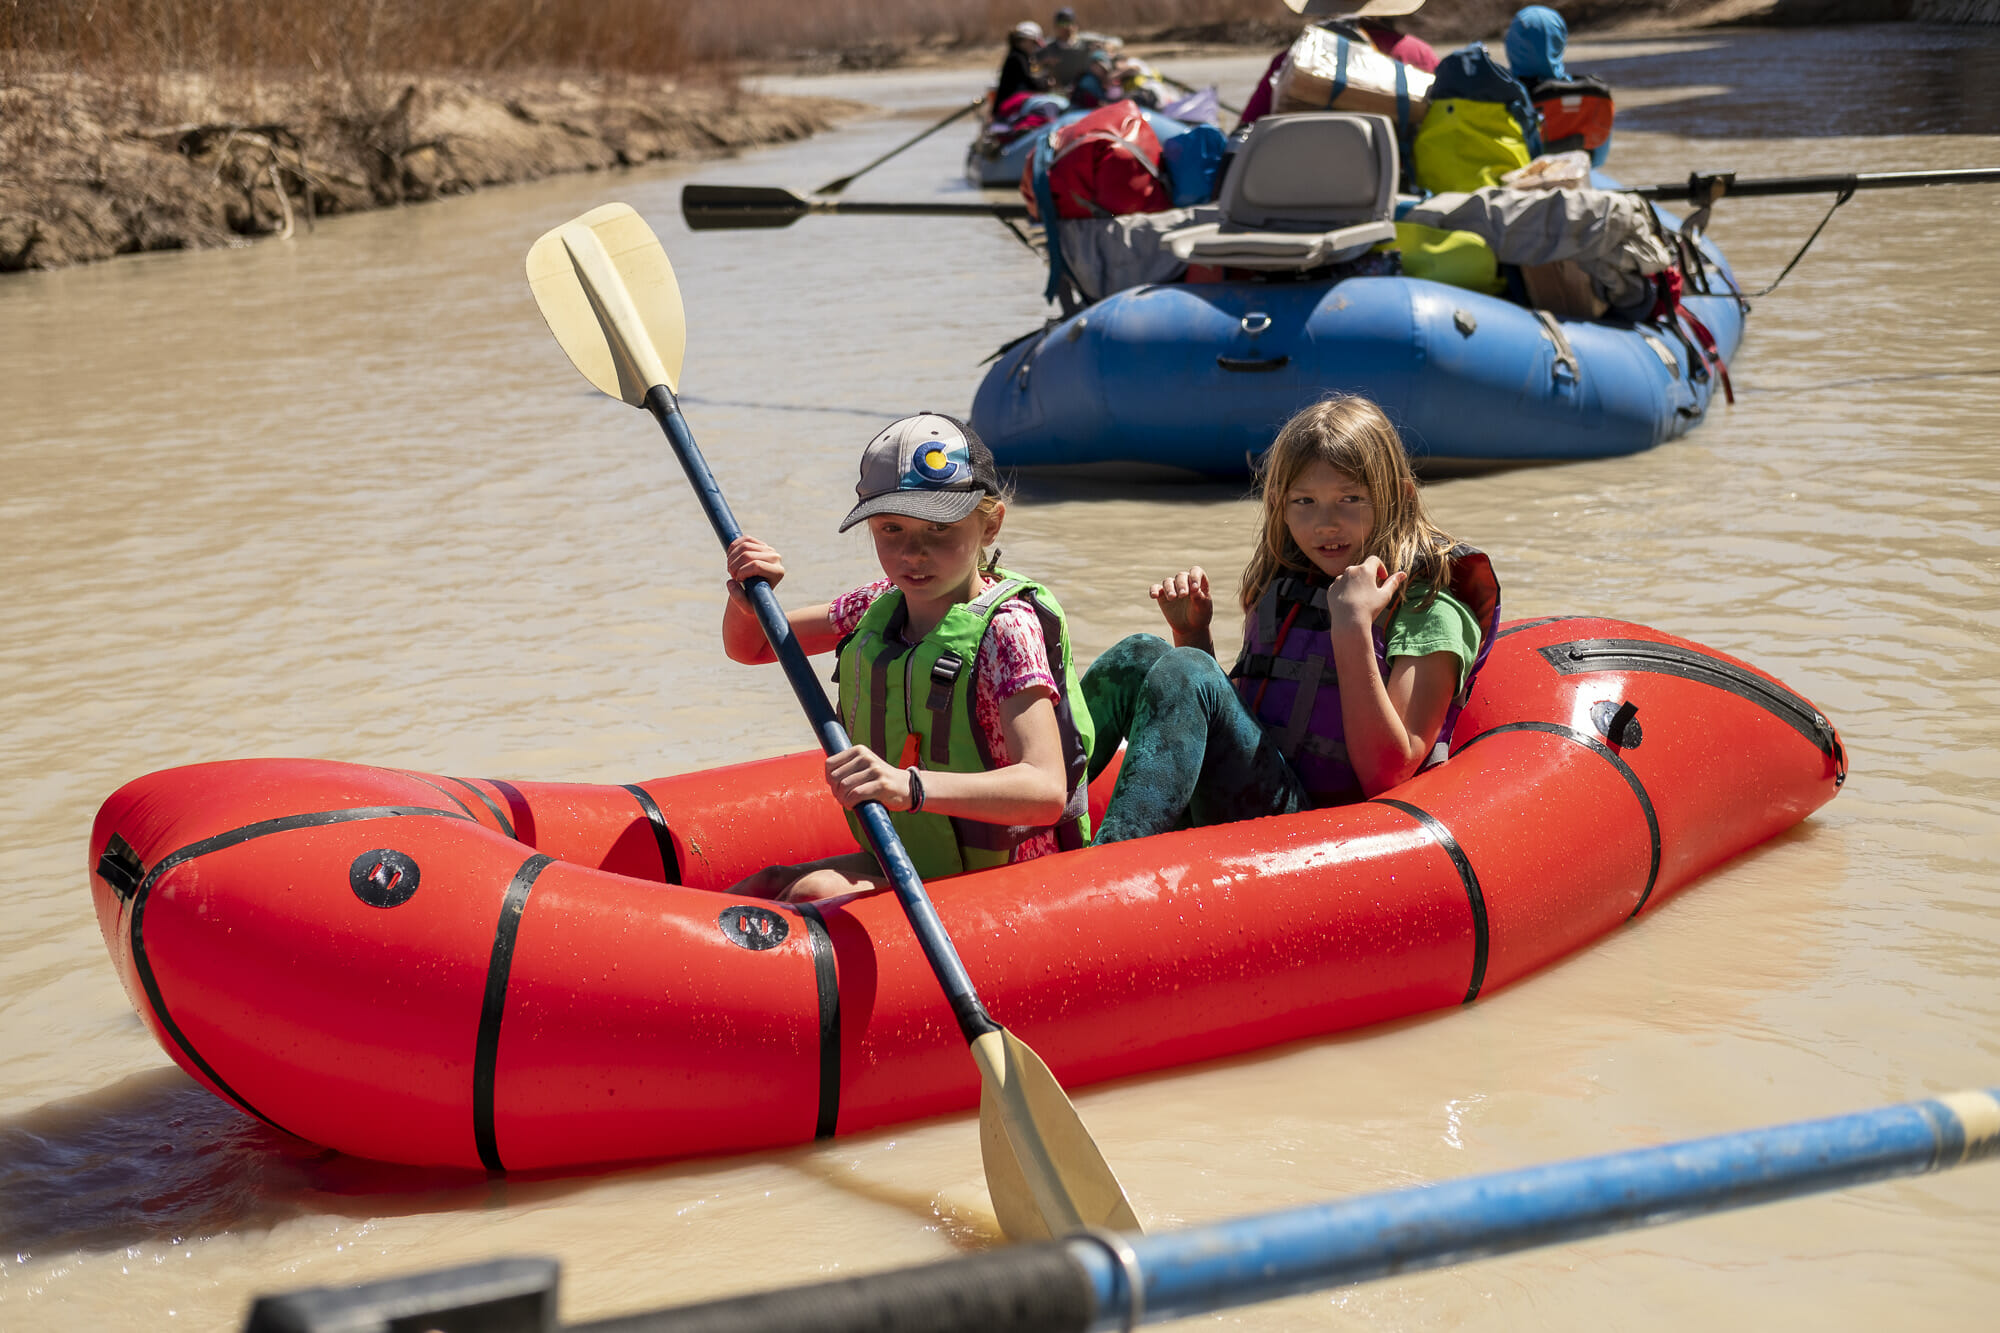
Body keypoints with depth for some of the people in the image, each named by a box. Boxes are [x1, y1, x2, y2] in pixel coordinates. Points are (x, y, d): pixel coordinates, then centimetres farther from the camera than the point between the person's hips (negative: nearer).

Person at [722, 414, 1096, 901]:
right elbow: (749, 646, 19)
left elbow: (1046, 791, -33)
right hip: (906, 863, 7)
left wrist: (910, 787, -47)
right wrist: (748, 599, -7)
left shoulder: (1005, 628, -20)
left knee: (815, 893, -23)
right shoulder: (882, 604, 4)